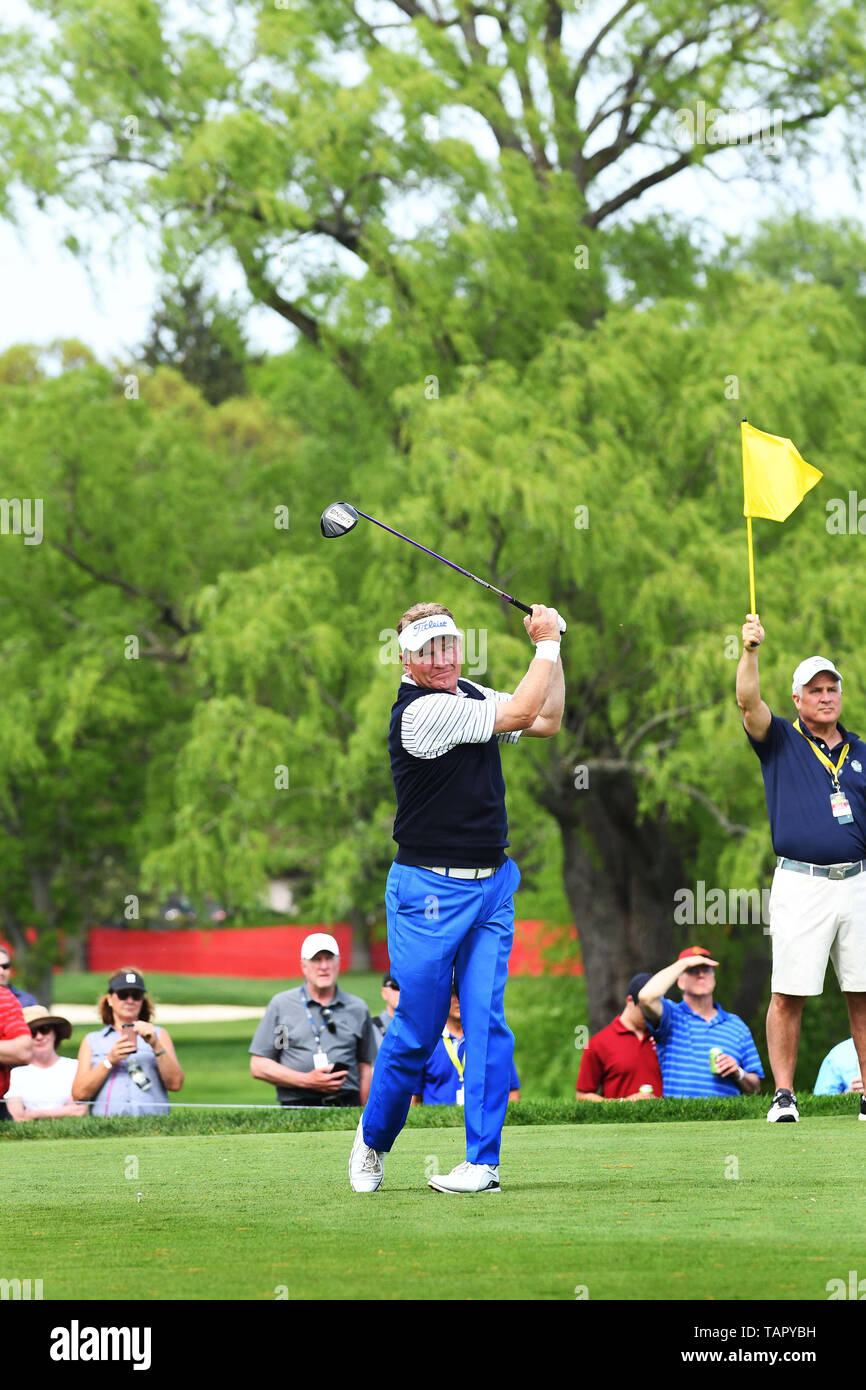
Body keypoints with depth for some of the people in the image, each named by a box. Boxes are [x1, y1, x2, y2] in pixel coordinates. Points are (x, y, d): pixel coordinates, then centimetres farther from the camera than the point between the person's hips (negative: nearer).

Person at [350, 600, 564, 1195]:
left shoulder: (471, 695, 11)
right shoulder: (421, 711, -16)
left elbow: (547, 722, 17)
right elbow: (520, 712, -15)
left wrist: (553, 648, 8)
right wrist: (547, 643, -4)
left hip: (492, 886, 6)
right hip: (430, 890, -6)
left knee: (486, 1021, -3)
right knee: (418, 1029, 0)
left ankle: (483, 1160, -2)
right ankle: (373, 1139, 23)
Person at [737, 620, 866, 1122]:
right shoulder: (781, 741, 6)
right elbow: (749, 703, -13)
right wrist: (750, 652, -29)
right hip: (800, 886, -3)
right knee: (789, 992, -5)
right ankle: (784, 1095, 0)